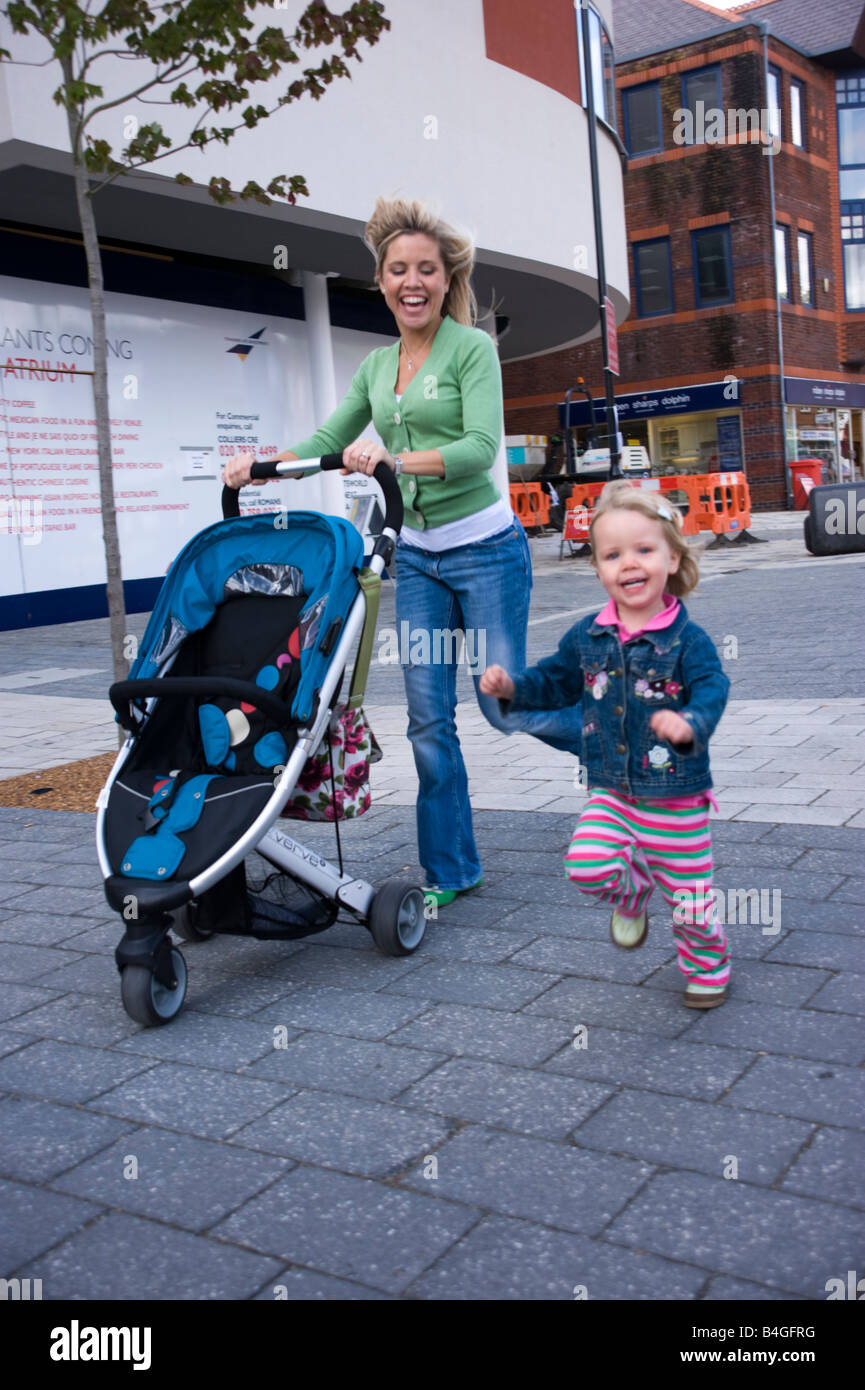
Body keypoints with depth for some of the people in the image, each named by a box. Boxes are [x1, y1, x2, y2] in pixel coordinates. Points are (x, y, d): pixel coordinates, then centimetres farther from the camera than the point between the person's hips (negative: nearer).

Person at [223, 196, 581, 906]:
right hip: (416, 555, 6)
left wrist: (394, 459, -33)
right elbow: (326, 443, 13)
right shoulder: (377, 364, 11)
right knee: (428, 715, 4)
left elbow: (482, 446, -20)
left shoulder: (472, 347, -7)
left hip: (485, 547, -6)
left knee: (504, 702, -2)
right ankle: (451, 869, 15)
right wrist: (263, 460, -5)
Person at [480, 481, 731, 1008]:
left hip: (677, 799, -3)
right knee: (588, 865, -16)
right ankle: (633, 892, 19)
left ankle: (708, 967, 38)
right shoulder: (588, 637, 1)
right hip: (611, 792, 3)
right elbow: (556, 682, 13)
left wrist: (691, 723, -47)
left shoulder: (687, 639, -13)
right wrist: (512, 687, -4)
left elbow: (712, 688, -25)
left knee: (690, 896, 9)